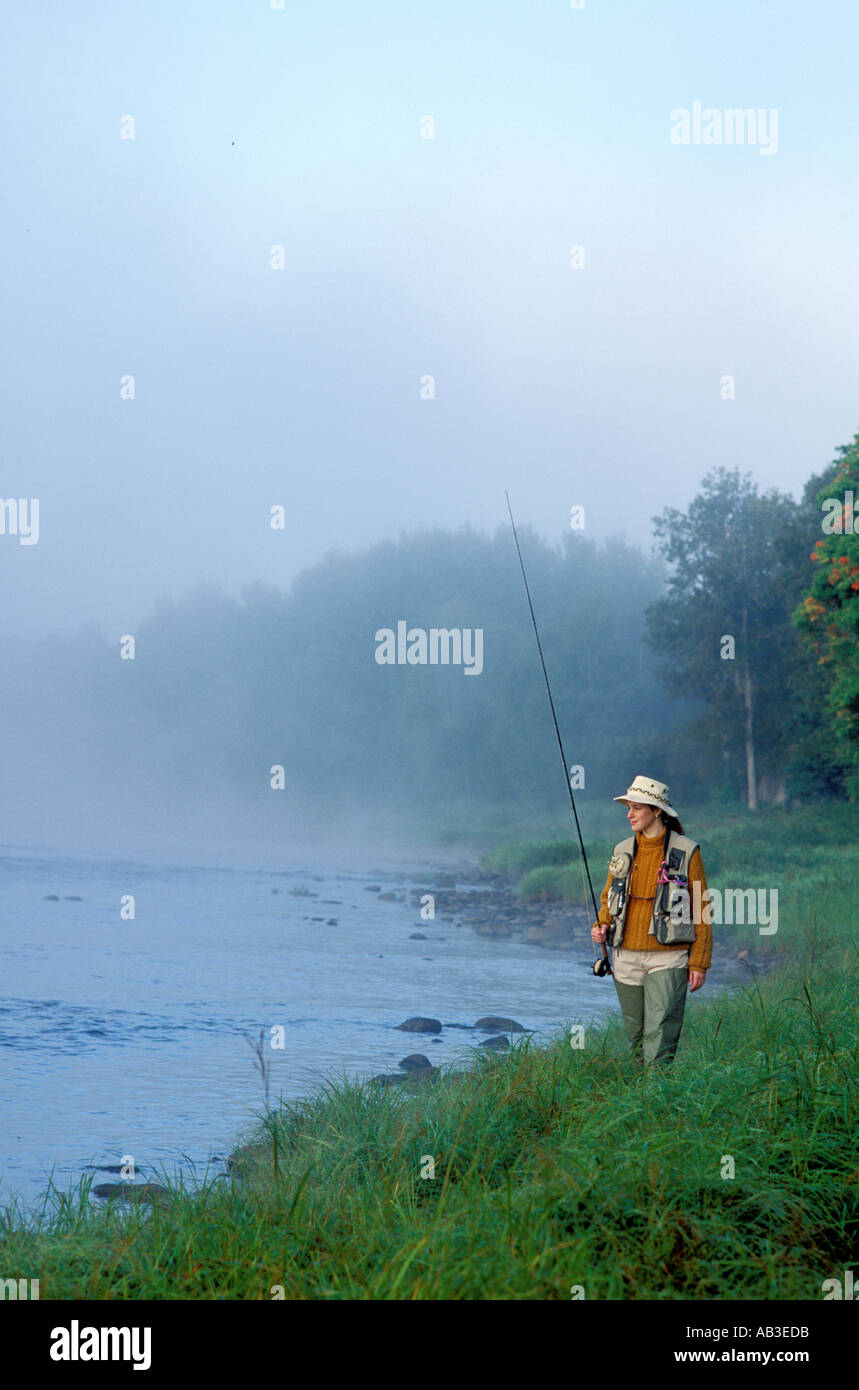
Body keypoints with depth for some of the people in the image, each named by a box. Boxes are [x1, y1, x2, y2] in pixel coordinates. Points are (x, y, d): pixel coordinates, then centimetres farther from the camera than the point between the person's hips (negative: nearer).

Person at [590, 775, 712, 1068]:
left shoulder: (686, 852, -4)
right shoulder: (622, 852, 9)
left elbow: (700, 910, -1)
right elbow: (609, 898, 21)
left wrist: (699, 963, -4)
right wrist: (601, 926, -1)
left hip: (668, 958, -5)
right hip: (627, 956, 5)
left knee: (659, 1035, -11)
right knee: (636, 1033, 10)